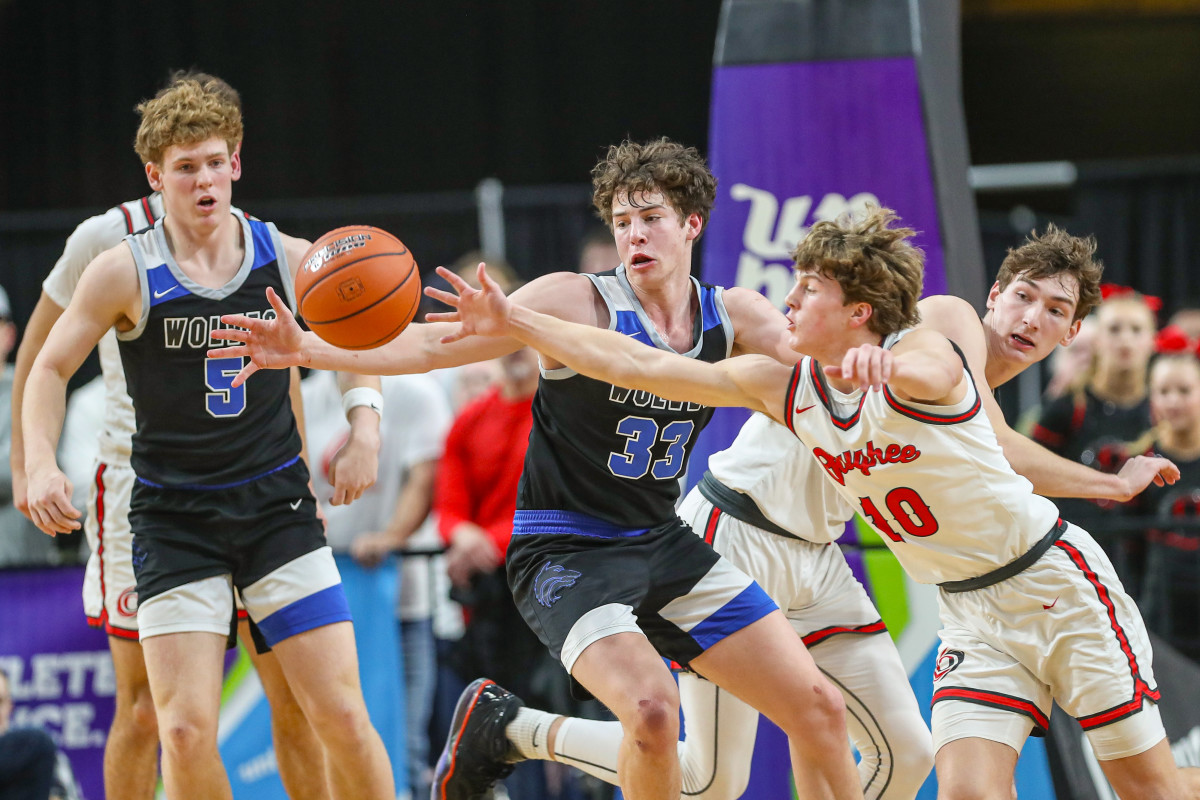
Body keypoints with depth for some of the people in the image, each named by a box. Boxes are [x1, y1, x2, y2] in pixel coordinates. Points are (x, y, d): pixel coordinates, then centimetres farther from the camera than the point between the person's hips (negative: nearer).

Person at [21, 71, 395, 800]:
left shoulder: (289, 260, -2)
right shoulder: (124, 274, -7)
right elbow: (51, 366, 5)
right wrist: (41, 464, -11)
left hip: (278, 505, 1)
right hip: (174, 516, -1)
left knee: (342, 718, -6)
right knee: (185, 731, -11)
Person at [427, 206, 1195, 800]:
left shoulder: (924, 352, -19)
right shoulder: (785, 387, 0)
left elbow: (923, 371, -45)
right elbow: (643, 367, 0)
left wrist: (877, 363, -69)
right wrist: (514, 323, -4)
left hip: (1057, 581, -5)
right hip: (973, 614, 5)